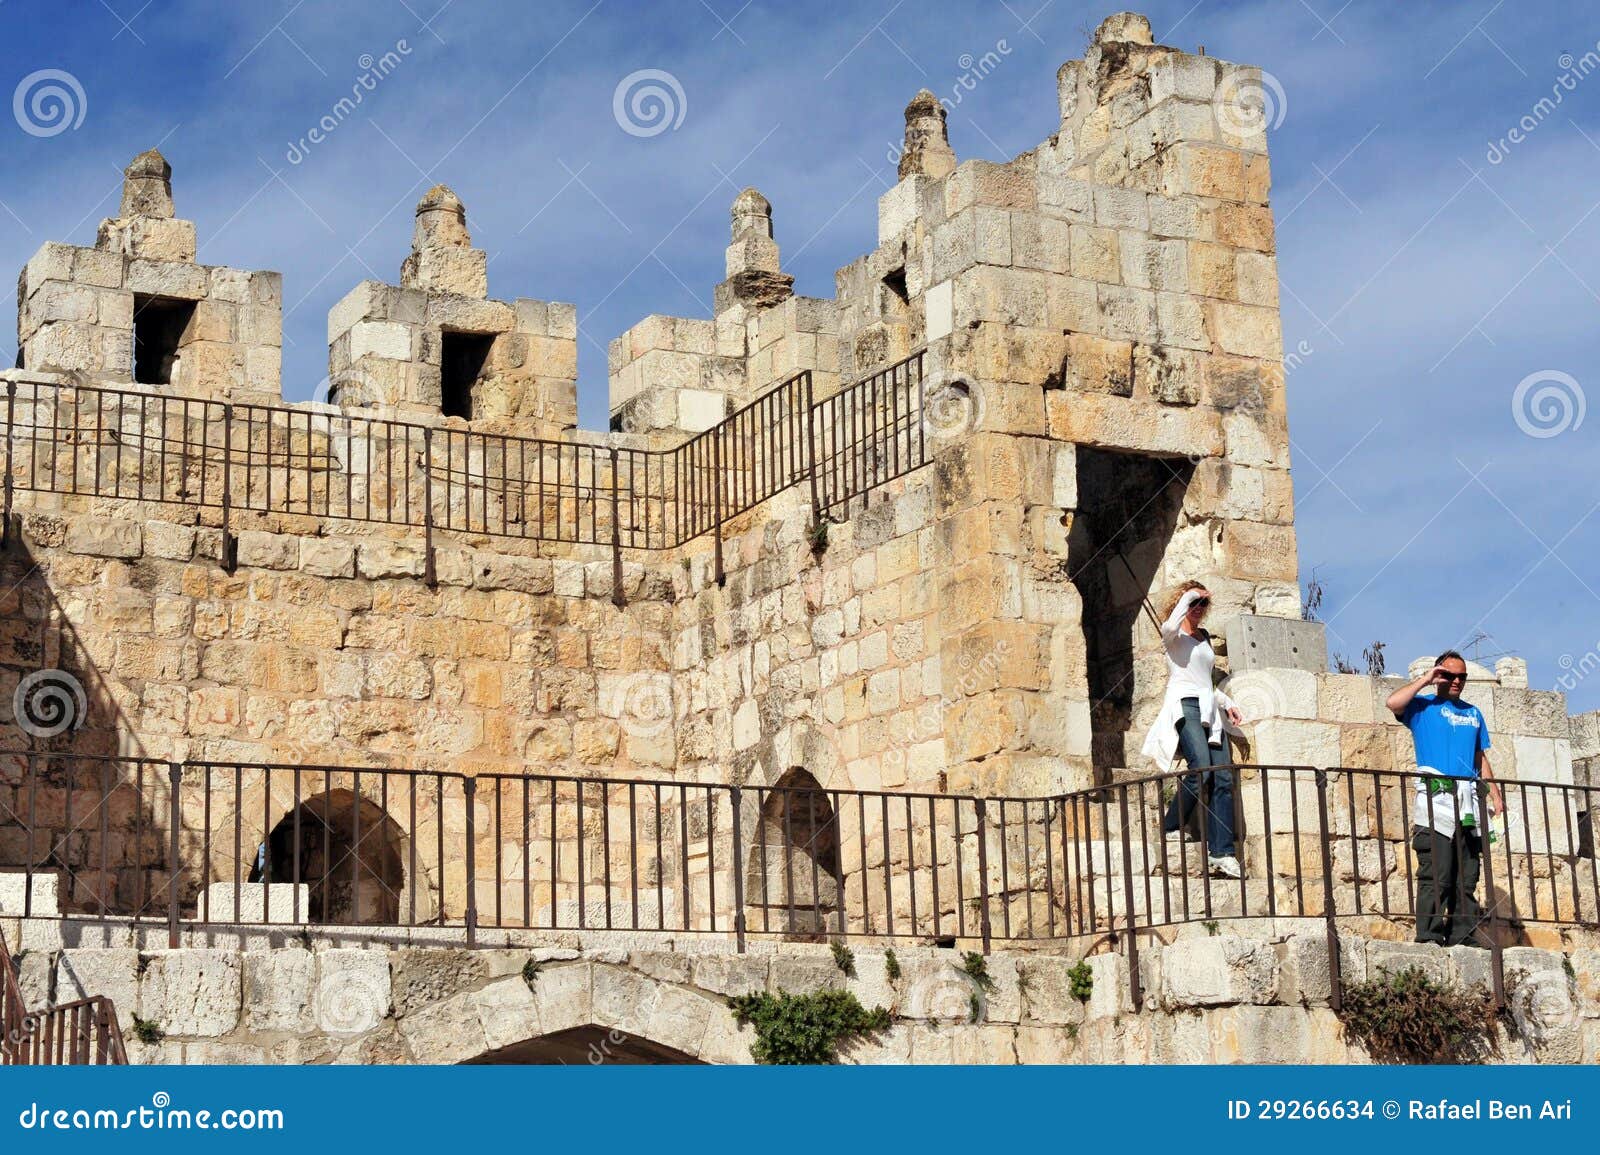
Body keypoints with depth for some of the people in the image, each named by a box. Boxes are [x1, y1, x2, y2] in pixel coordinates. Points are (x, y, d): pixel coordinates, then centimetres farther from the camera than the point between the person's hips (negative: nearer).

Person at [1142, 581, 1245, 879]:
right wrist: (1188, 596, -9)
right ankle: (1173, 827, -11)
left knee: (1223, 778, -8)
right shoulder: (1173, 634, 5)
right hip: (1184, 706, -7)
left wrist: (1226, 703, 19)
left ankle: (1222, 854, -13)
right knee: (1201, 767, -27)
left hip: (1208, 709, 7)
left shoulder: (1204, 637, 26)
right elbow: (1170, 626, -22)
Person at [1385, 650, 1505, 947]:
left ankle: (1462, 936, 6)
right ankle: (1429, 937, -13)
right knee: (1436, 874, -12)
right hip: (1435, 796, -6)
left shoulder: (1473, 713, 24)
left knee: (1467, 876, 3)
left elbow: (1481, 758, 24)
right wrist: (1425, 680, -2)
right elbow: (1393, 703, -13)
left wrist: (1496, 795, 15)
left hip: (1468, 800, 6)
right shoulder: (1423, 706, 8)